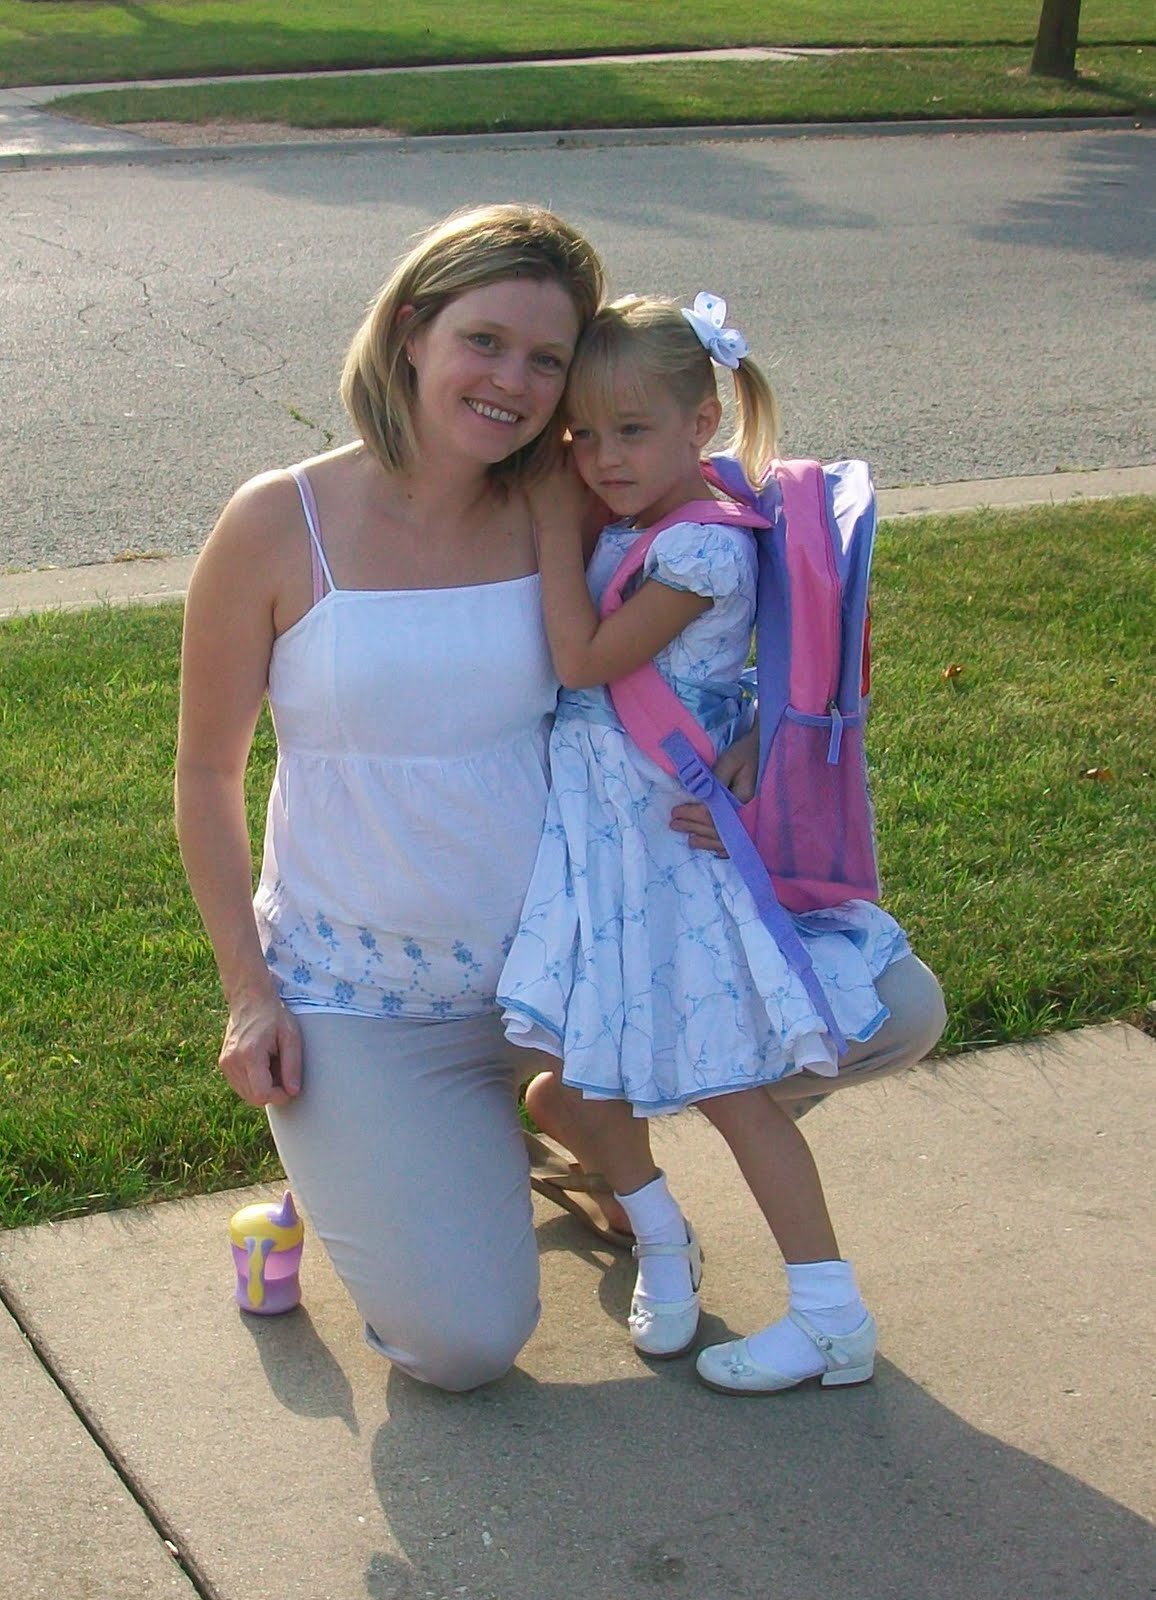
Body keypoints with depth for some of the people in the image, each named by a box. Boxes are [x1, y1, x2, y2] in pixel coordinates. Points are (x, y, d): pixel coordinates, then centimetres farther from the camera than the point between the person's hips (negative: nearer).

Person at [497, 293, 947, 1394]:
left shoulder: (706, 547, -21)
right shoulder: (620, 524, 4)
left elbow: (583, 661, -23)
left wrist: (554, 516, -16)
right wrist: (560, 508, 1)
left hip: (667, 836, -7)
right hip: (589, 826, 7)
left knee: (723, 1079, -2)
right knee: (587, 1055, 10)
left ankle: (833, 1318, 8)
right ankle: (661, 1243, 33)